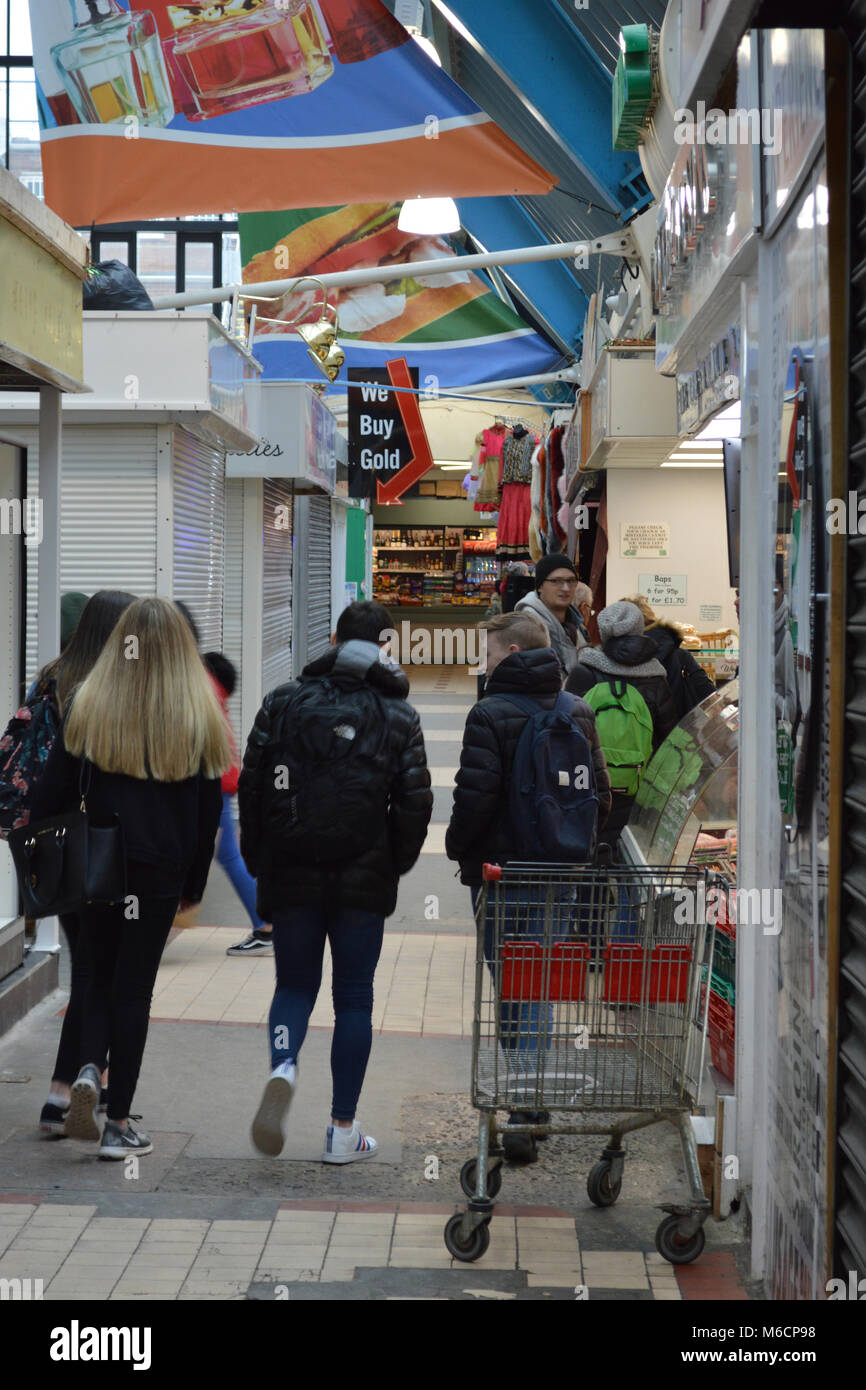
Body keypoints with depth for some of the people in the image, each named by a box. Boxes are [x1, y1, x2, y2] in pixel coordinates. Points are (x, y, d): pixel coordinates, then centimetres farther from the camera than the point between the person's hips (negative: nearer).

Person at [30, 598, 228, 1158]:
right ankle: (118, 1123, 8)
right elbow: (210, 807, 2)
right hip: (162, 868, 0)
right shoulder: (199, 714, -2)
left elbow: (53, 792, -4)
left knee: (95, 974, 16)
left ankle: (88, 1070, -10)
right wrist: (195, 881, 10)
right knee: (135, 986, 7)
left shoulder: (90, 703, -5)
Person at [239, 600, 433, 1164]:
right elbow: (415, 801, -5)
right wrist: (395, 866, 10)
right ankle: (344, 1130, 10)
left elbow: (252, 785, 1)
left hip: (291, 878, 1)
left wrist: (258, 860, 11)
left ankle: (283, 1068, -16)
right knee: (355, 997, 8)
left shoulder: (284, 701, 1)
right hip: (364, 881, -1)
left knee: (294, 984, 15)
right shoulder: (399, 716, -1)